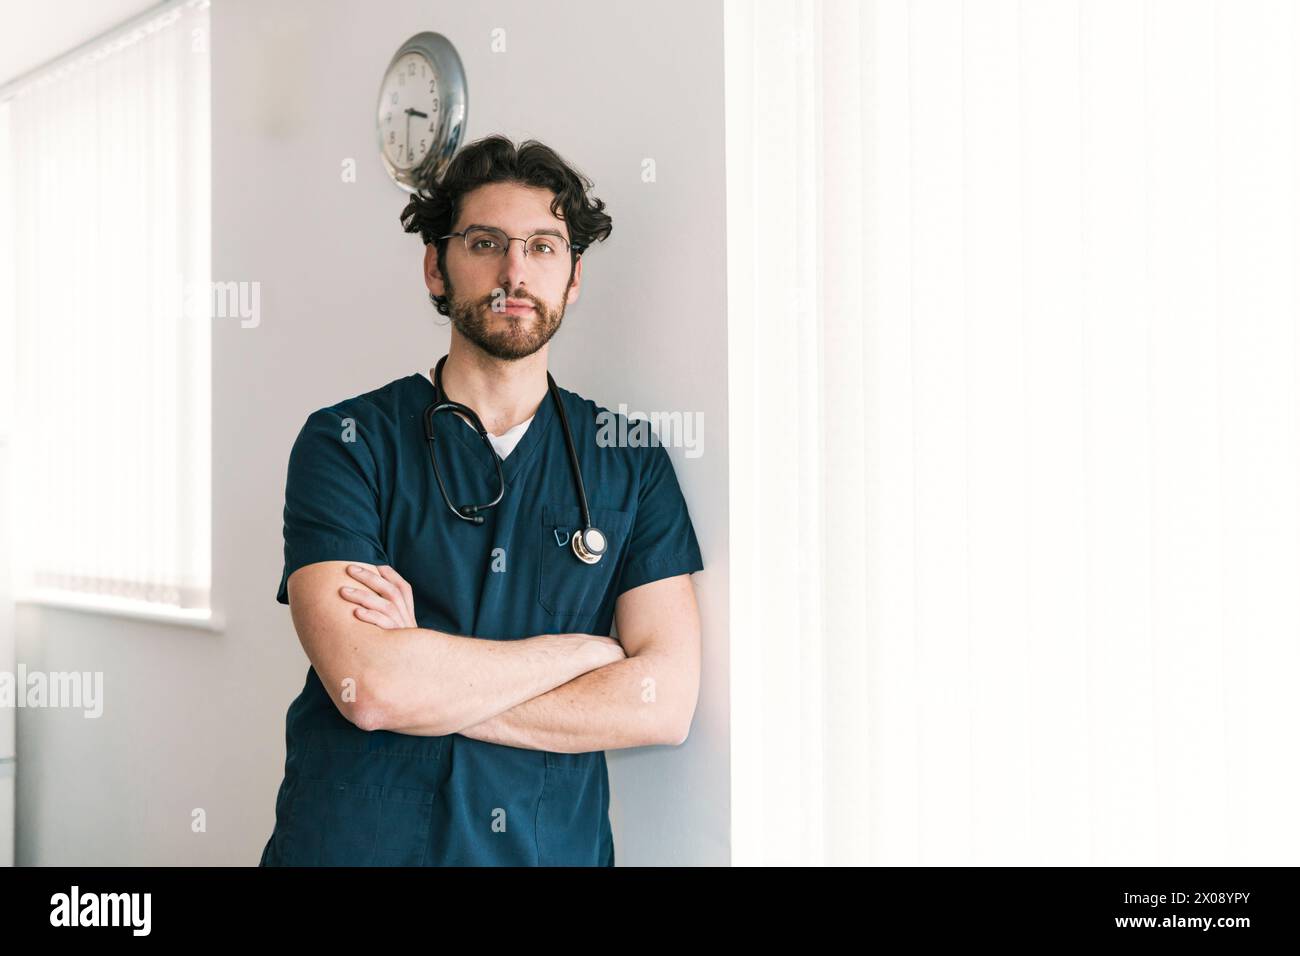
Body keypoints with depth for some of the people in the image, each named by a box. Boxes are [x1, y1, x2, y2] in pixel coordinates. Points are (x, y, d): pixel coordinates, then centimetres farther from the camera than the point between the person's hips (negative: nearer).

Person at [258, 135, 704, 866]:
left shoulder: (632, 463, 0)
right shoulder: (348, 442, -6)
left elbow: (666, 703, -9)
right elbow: (368, 686, -19)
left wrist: (429, 680, -15)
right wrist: (584, 649, -10)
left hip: (555, 846, 2)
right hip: (356, 840, -1)